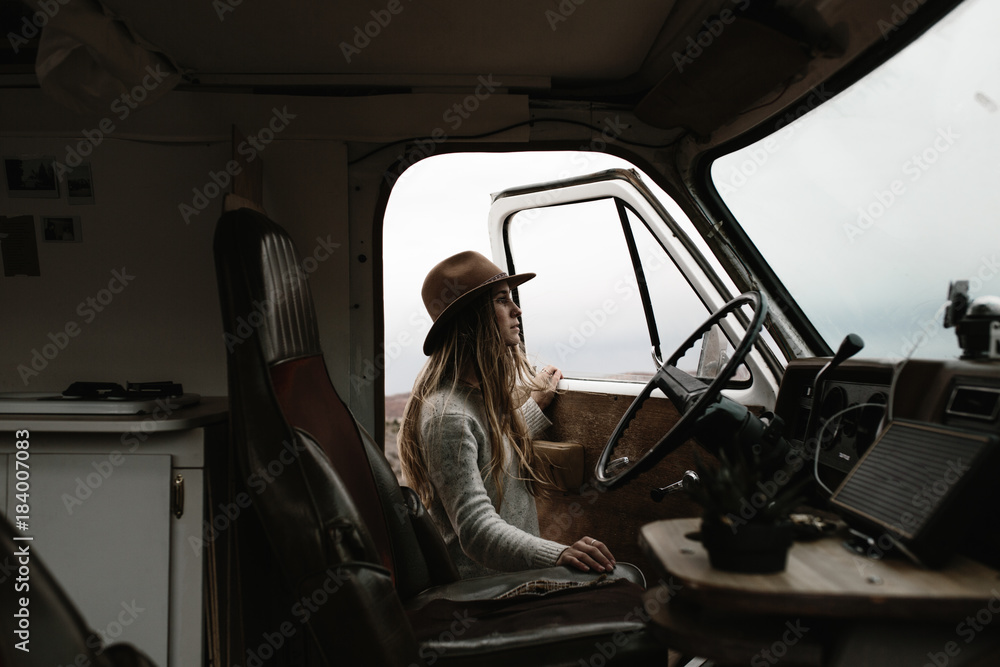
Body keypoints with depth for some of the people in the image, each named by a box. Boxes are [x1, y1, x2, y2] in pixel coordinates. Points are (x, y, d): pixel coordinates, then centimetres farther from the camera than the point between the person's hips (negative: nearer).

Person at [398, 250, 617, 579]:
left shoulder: (479, 393, 12)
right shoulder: (447, 415, -19)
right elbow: (476, 529, -26)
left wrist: (537, 402, 31)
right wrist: (557, 555, -38)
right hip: (480, 583, -9)